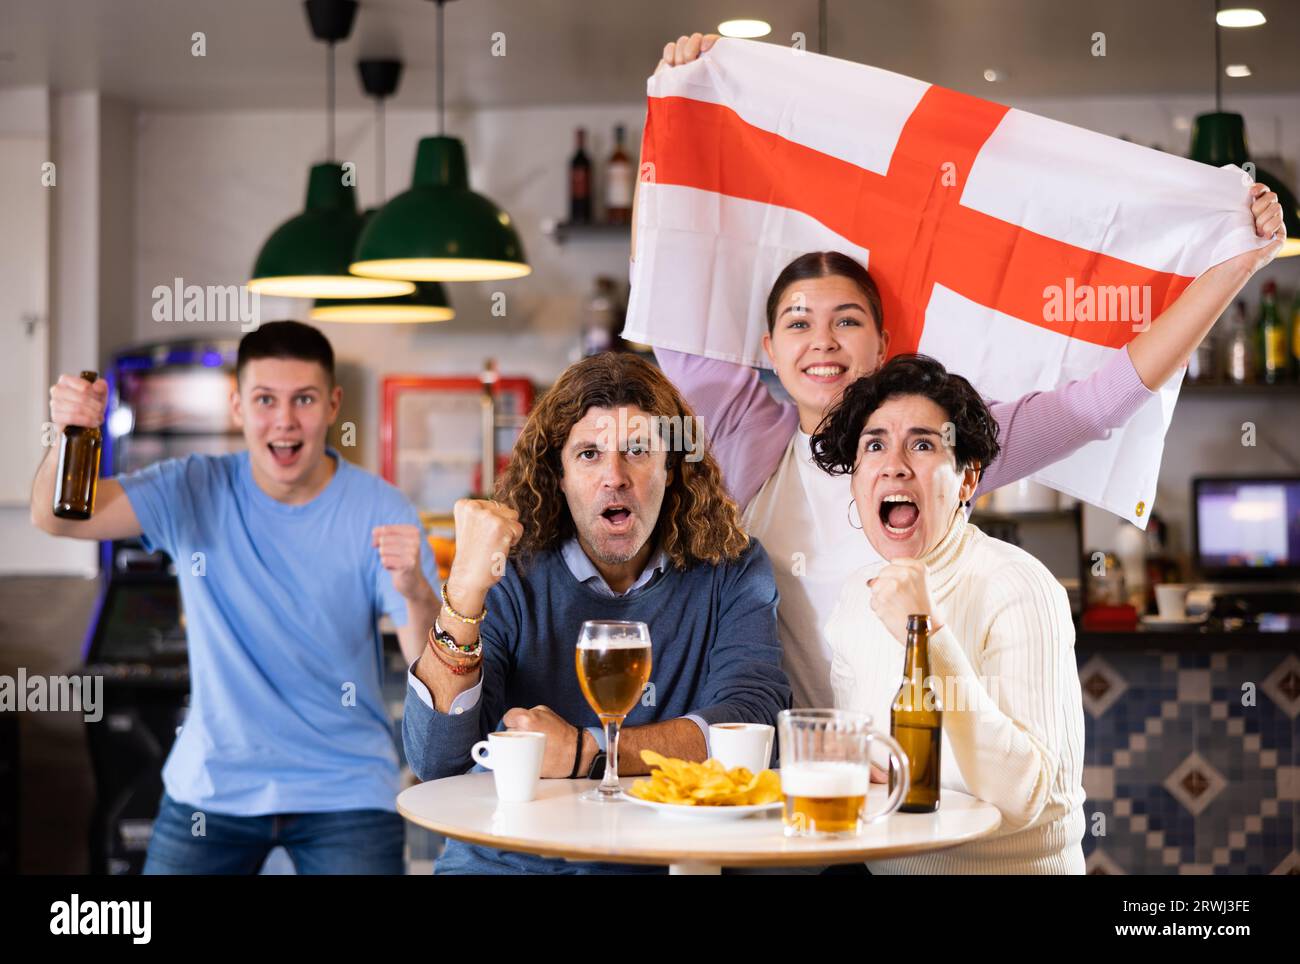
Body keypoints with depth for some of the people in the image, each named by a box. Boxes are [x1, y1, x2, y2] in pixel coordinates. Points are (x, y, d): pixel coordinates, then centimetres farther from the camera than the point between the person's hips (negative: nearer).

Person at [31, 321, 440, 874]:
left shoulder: (379, 512, -11)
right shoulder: (194, 491, -5)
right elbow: (57, 518, -13)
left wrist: (416, 594, -39)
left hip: (346, 793, -1)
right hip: (212, 783, 2)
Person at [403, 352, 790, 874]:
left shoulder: (731, 571, 3)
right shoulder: (511, 579, 0)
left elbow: (754, 714, -11)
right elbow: (434, 760, -10)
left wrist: (584, 753, -18)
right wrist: (464, 591, -22)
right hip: (507, 859, -1)